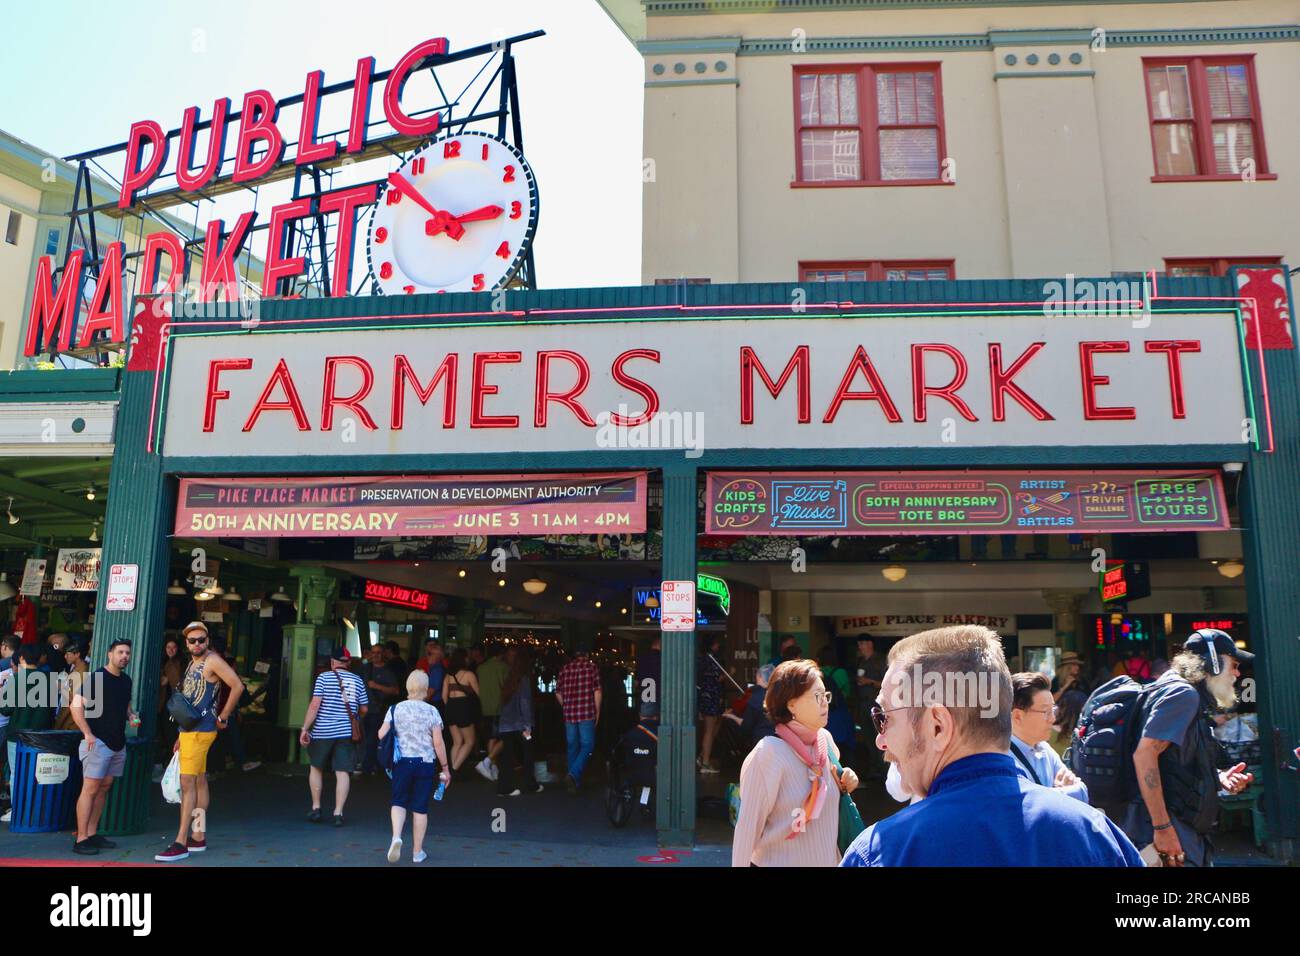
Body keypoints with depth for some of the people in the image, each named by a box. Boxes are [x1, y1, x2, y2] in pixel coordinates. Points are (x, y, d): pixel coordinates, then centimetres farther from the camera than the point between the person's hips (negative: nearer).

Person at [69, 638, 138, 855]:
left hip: (118, 743, 8)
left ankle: (92, 835, 18)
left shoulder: (126, 680, 12)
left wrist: (131, 716, 5)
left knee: (104, 788, 11)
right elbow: (76, 707, -14)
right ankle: (81, 839, -3)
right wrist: (87, 733, -21)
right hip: (97, 742, -8)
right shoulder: (96, 677, -10)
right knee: (90, 789, -8)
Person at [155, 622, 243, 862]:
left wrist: (223, 717, -14)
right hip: (190, 730, 9)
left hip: (200, 730, -9)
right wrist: (181, 736, 19)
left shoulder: (212, 661, -11)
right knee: (199, 782, 13)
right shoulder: (193, 663, 16)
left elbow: (237, 686, -20)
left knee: (188, 783, -10)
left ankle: (181, 844, -9)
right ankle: (199, 837, 20)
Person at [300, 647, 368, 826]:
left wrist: (305, 728, -8)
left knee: (316, 768, 17)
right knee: (343, 773, 1)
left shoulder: (324, 677, -2)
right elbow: (363, 710, 10)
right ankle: (338, 813, -3)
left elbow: (315, 705, -10)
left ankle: (316, 808, 19)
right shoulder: (357, 681, 7)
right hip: (347, 733, 1)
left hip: (323, 731, -1)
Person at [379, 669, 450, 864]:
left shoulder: (395, 709, -2)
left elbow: (381, 735, -6)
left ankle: (396, 836, -13)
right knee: (420, 807, 8)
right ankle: (417, 852, 15)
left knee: (399, 801, 13)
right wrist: (445, 767, 2)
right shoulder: (431, 711, -6)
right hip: (425, 762, -1)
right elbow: (438, 742, -7)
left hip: (401, 762, 1)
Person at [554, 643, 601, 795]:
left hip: (569, 714, 4)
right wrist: (597, 712, 4)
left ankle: (574, 782, 20)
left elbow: (558, 694, 10)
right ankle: (573, 775, -19)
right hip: (587, 714, -4)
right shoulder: (591, 667, -1)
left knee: (572, 747, 14)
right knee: (587, 746, 1)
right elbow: (597, 692, -6)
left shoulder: (565, 668, 8)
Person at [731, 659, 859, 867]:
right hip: (778, 861, -6)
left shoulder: (825, 739, -4)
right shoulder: (769, 752, -23)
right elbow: (748, 825, -20)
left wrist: (843, 786, -6)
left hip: (827, 859, 6)